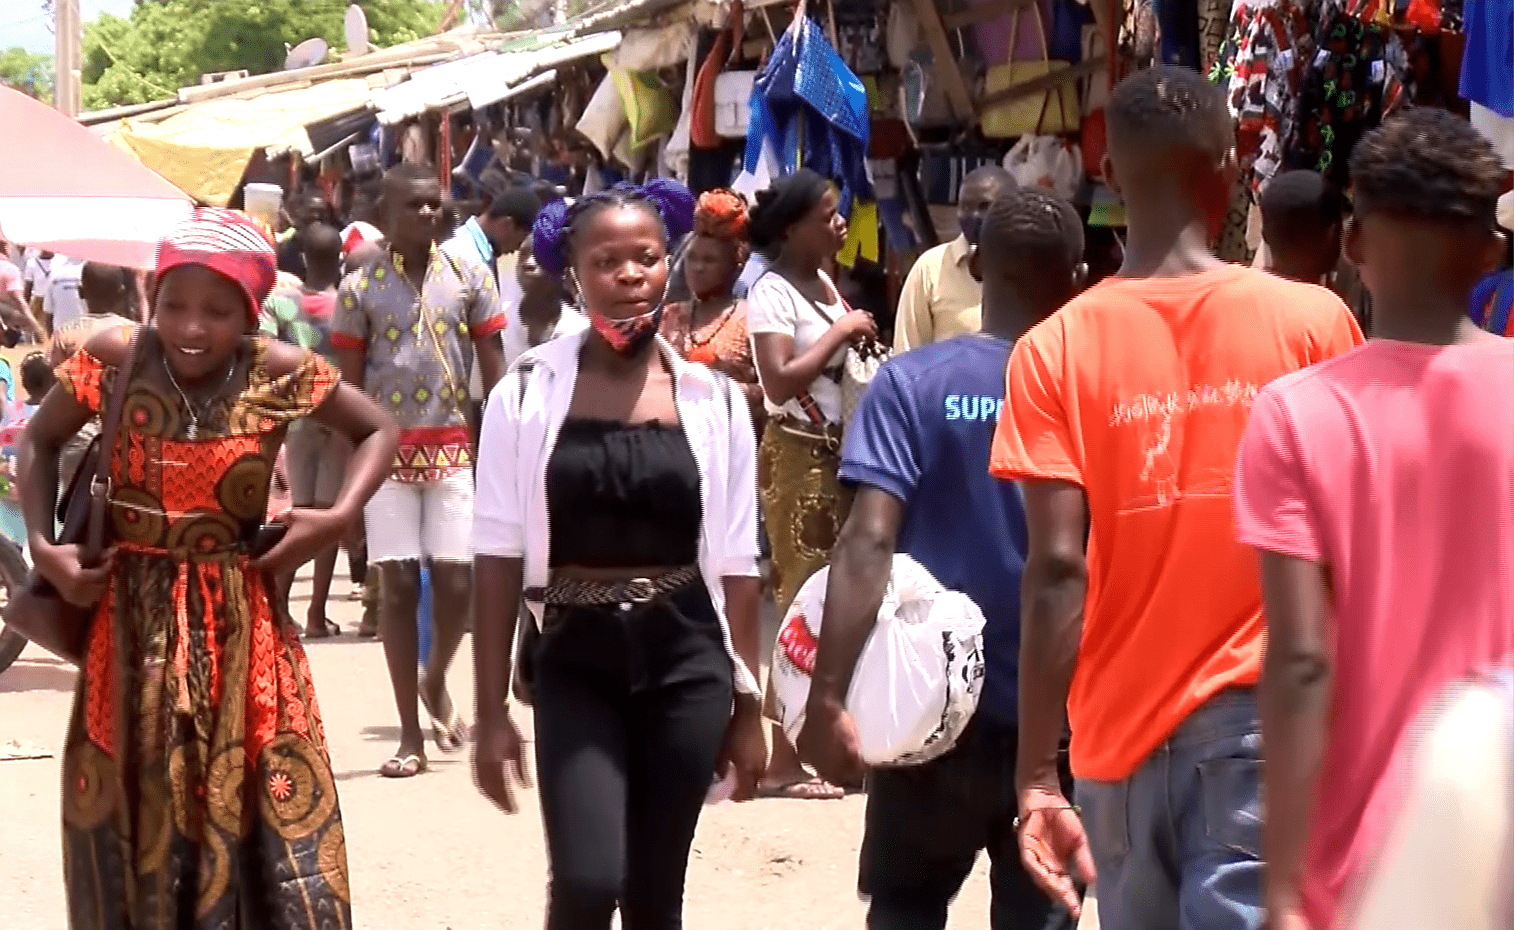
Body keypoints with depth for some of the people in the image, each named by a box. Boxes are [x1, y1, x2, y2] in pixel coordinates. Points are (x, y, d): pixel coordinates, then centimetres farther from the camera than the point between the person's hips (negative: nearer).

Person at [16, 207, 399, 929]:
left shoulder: (278, 374, -8)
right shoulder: (114, 358, -7)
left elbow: (378, 430, 6)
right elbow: (40, 442, 8)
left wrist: (340, 516, -9)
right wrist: (42, 546, -4)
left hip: (238, 627, -1)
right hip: (129, 620, 1)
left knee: (266, 827, -3)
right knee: (130, 828, 10)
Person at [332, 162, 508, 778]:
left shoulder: (468, 278, 5)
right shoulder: (360, 288, 2)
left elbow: (495, 372, 6)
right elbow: (348, 386, 4)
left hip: (454, 447, 1)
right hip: (387, 451, -1)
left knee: (455, 585, -4)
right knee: (398, 586, -1)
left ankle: (435, 683, 27)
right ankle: (410, 734, 5)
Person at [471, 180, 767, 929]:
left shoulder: (713, 401, 2)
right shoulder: (528, 393, -2)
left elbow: (735, 564, 7)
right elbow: (499, 557, -1)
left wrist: (748, 704, 7)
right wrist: (491, 709, -3)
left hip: (686, 663, 2)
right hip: (574, 663, -2)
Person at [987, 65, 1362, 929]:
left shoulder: (1056, 350, -2)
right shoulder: (1314, 322, -2)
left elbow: (1058, 569, -8)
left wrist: (1037, 777, -7)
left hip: (1122, 732, 1)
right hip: (1266, 722, -1)